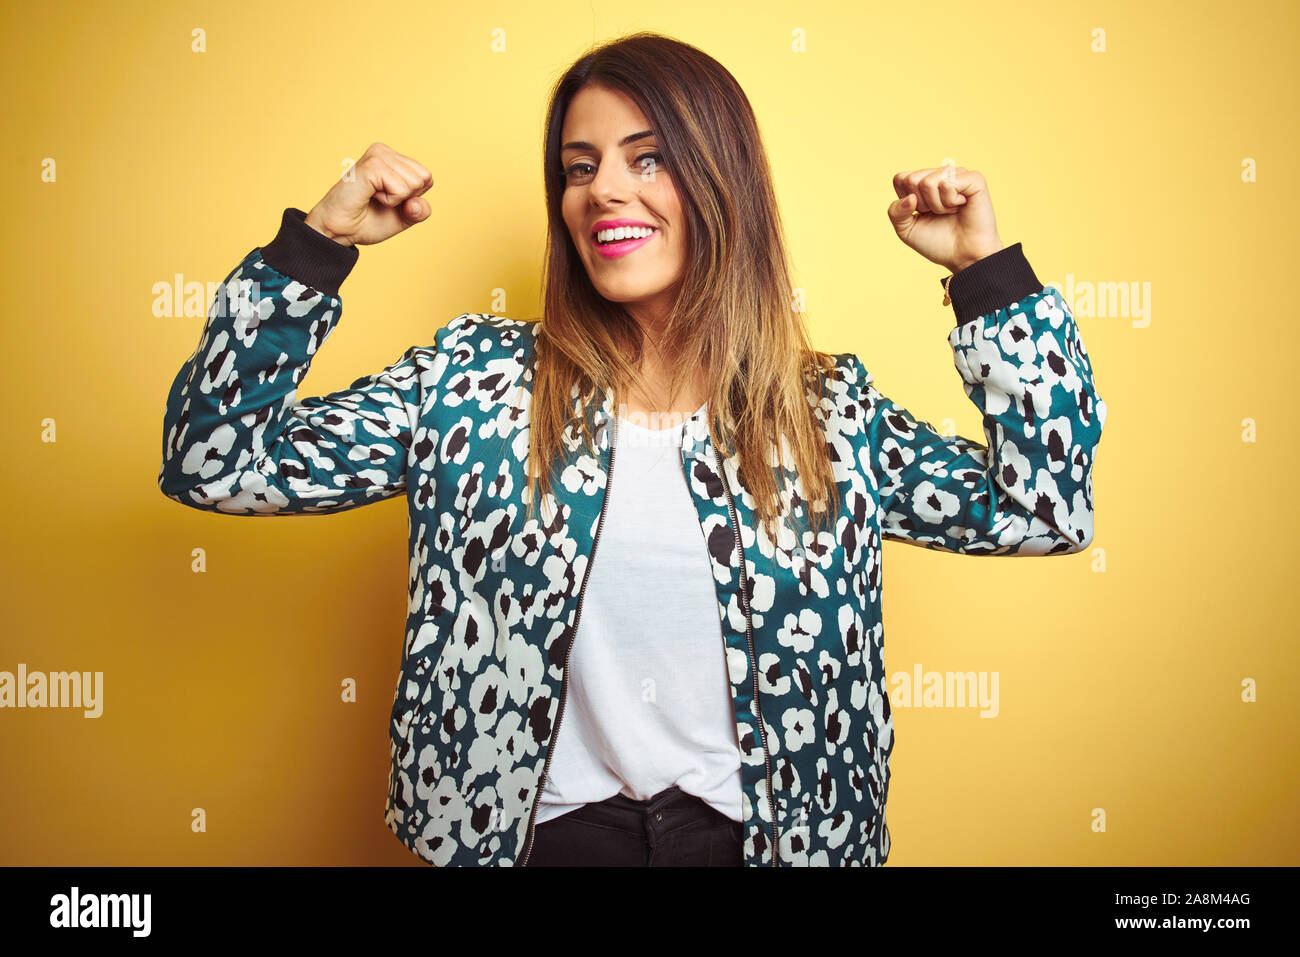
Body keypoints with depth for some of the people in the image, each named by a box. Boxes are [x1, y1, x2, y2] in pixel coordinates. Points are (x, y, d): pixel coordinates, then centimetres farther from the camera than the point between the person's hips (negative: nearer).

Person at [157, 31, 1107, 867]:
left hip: (759, 835, 1)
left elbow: (1044, 509, -3)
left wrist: (987, 271, -7)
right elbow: (218, 460, -7)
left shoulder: (828, 412, -3)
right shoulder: (478, 381, -6)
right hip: (544, 833, 0)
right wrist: (316, 244, -16)